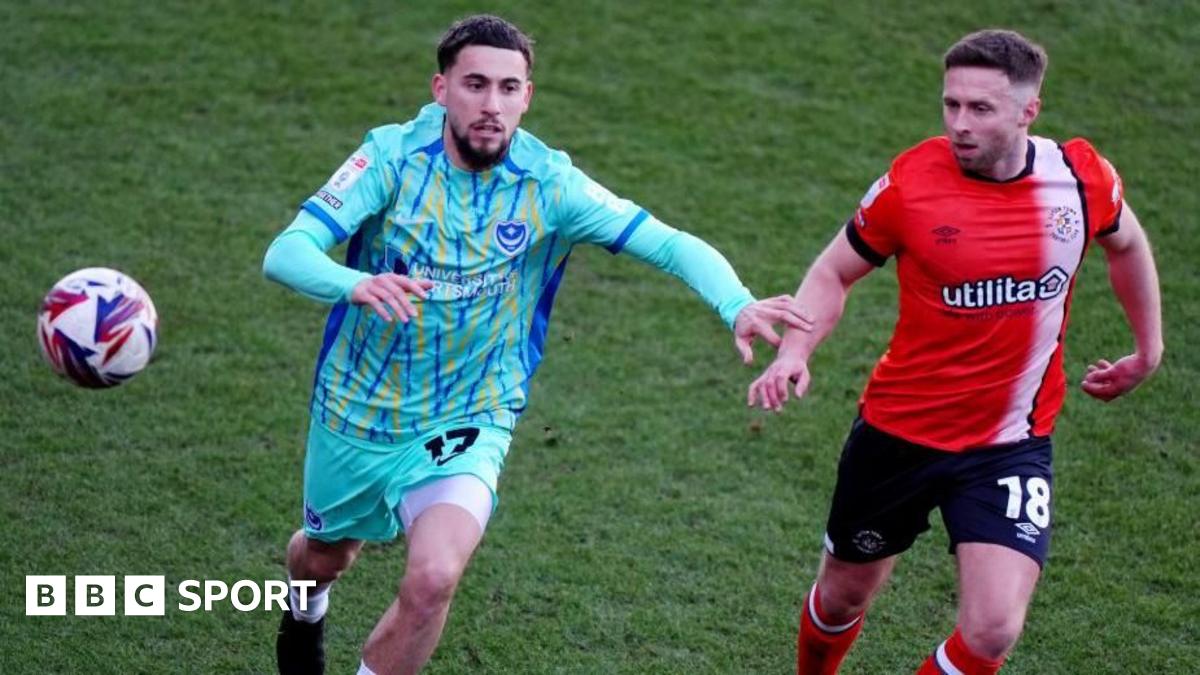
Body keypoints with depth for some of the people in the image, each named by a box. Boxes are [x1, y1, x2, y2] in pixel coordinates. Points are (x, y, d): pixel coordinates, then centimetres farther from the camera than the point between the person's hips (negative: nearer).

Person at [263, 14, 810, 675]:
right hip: (354, 410, 1)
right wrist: (357, 285, -50)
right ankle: (306, 610, 63)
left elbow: (671, 244, -20)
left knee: (433, 578, -26)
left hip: (465, 427, -1)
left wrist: (737, 305, -40)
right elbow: (284, 253, -28)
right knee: (326, 553, 24)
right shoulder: (394, 156, -19)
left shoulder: (549, 185, -17)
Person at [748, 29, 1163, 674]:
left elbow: (1126, 245, 14)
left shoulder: (1082, 177, -10)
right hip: (898, 431, 0)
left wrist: (1147, 350, 22)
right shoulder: (909, 183, -15)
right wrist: (793, 352, -20)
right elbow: (834, 273, -2)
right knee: (843, 597, 16)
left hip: (1011, 445, 0)